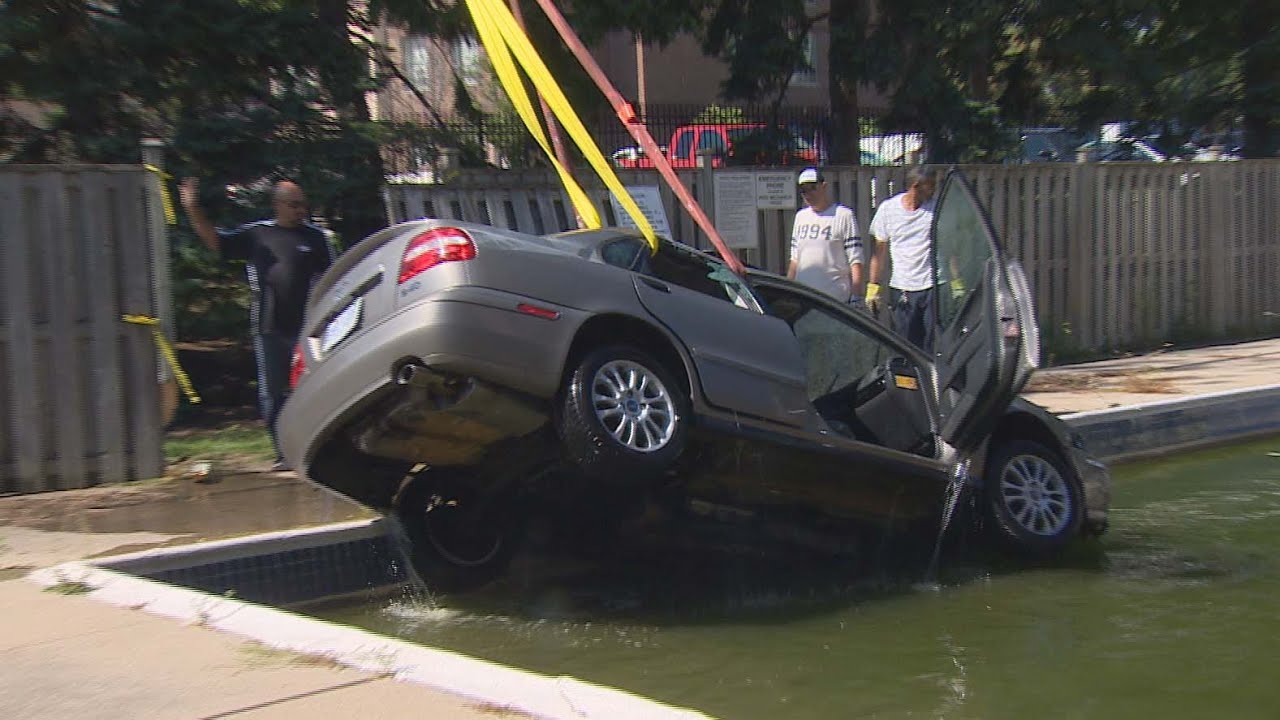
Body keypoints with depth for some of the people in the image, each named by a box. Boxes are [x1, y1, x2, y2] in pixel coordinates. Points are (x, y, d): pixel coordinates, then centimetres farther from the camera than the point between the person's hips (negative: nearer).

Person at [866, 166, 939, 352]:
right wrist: (873, 285, 5)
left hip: (933, 287, -1)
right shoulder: (888, 208, 2)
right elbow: (880, 250, 9)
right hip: (901, 288, 1)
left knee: (934, 346, -4)